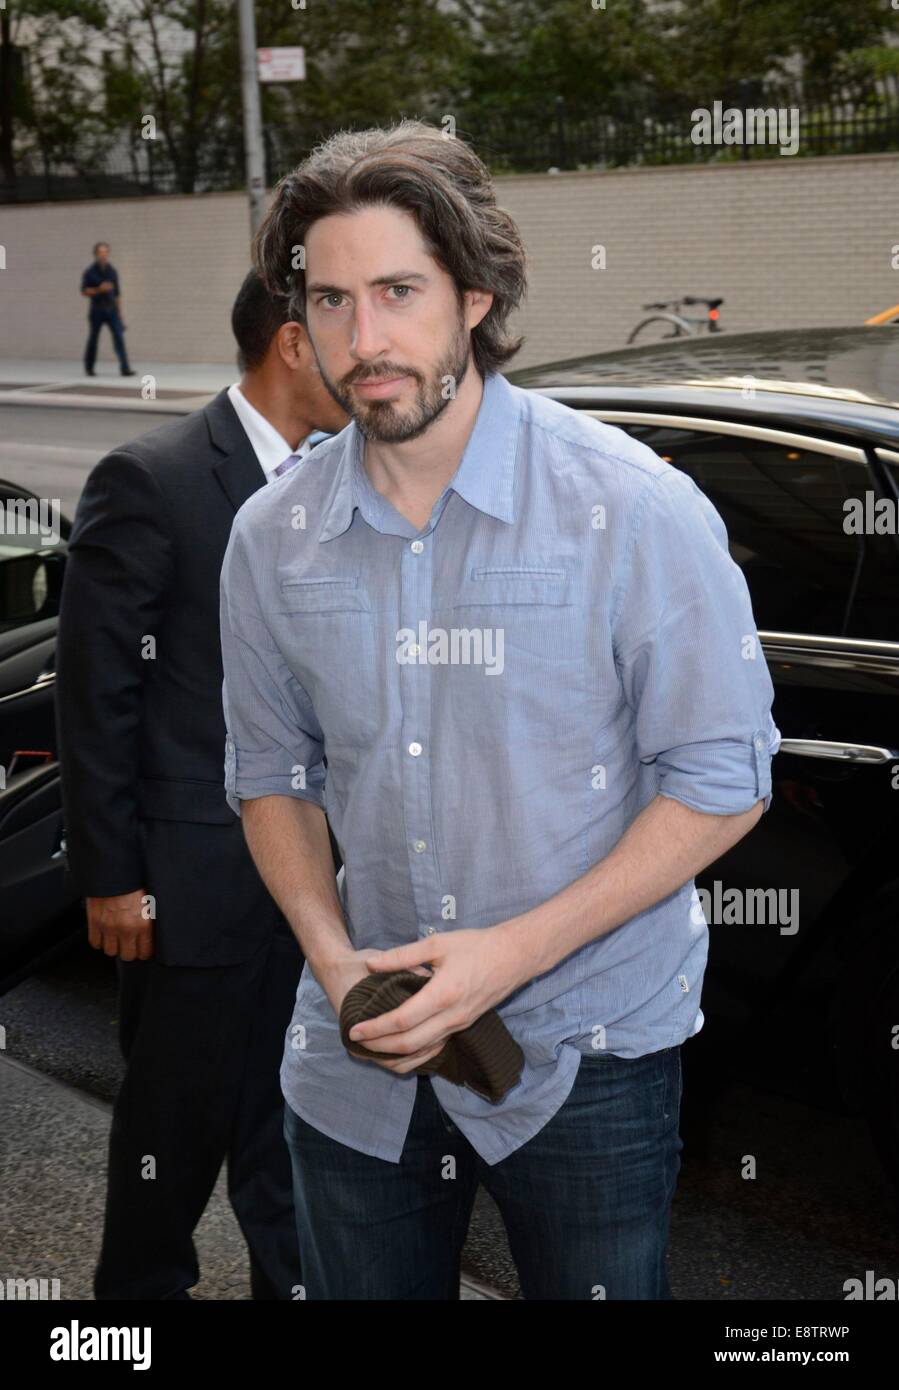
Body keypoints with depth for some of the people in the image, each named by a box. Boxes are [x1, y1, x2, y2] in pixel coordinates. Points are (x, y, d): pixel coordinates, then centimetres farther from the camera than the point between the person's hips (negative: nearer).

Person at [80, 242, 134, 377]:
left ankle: (125, 369, -16)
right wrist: (99, 289, -20)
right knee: (93, 339, 6)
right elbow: (84, 291, -5)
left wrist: (119, 311, 14)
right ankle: (89, 368, 24)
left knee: (119, 338, -10)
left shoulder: (112, 271, 9)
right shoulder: (90, 272, -2)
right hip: (97, 310, -3)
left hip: (112, 309, 3)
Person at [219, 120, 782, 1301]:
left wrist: (513, 953, -19)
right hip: (358, 1065, 4)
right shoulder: (272, 540, -2)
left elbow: (721, 784, -12)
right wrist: (333, 956, -7)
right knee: (359, 1290, 18)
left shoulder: (637, 511, -15)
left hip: (586, 1057, -3)